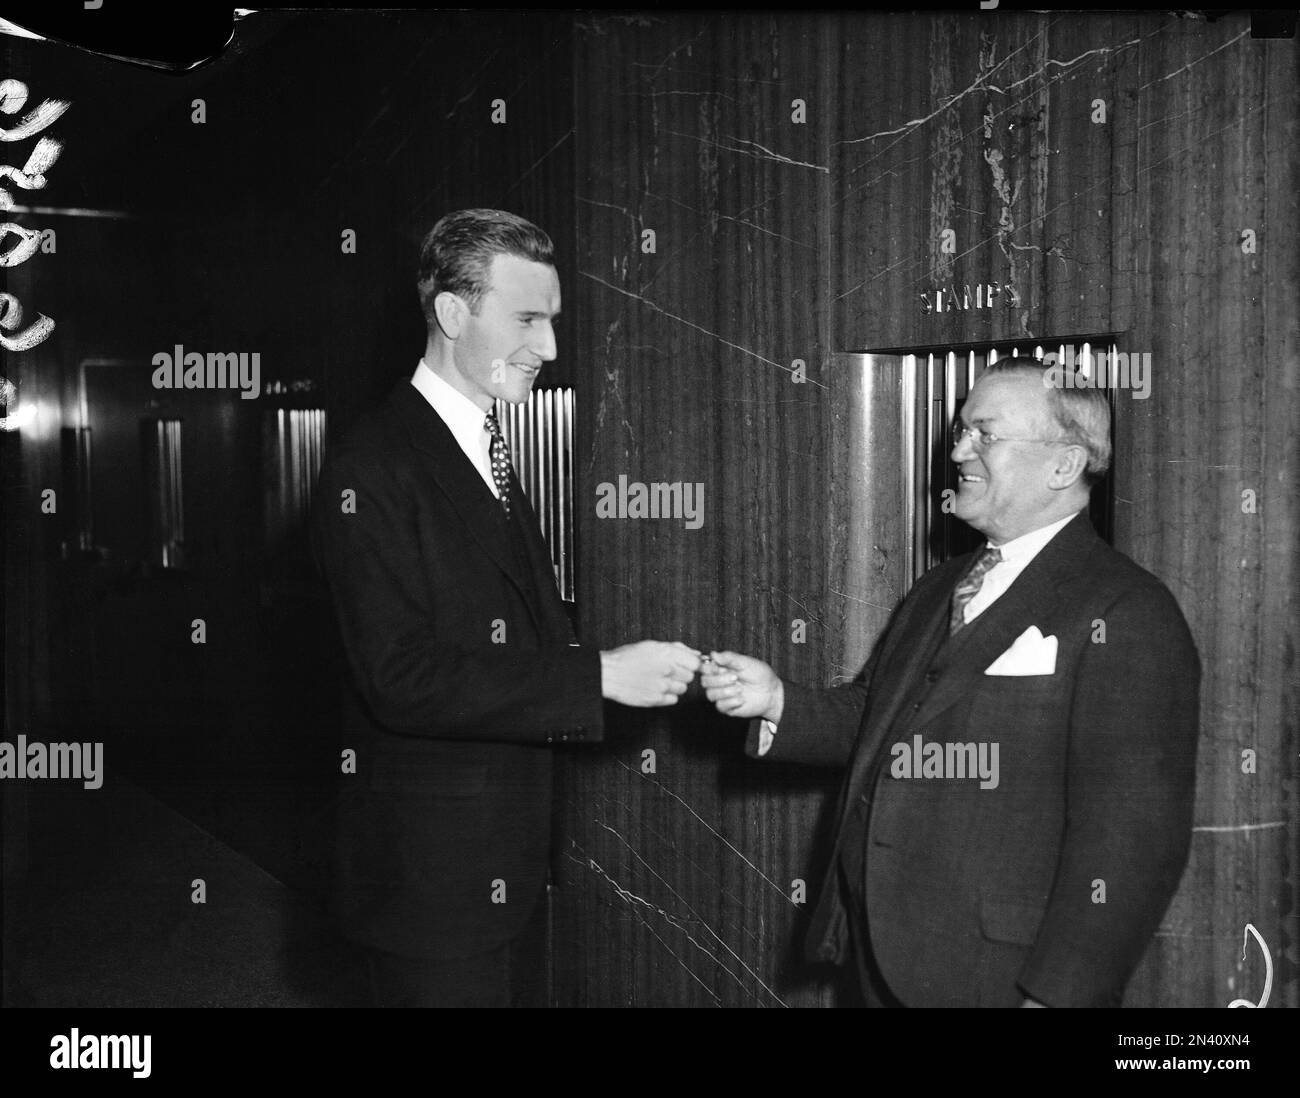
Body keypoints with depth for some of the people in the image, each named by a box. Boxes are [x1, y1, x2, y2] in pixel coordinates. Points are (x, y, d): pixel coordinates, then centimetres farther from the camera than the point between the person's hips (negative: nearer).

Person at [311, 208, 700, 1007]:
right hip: (432, 871, -8)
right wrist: (599, 676, -24)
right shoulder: (372, 469, -18)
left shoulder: (489, 458, 12)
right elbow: (404, 679, -25)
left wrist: (644, 668, -1)